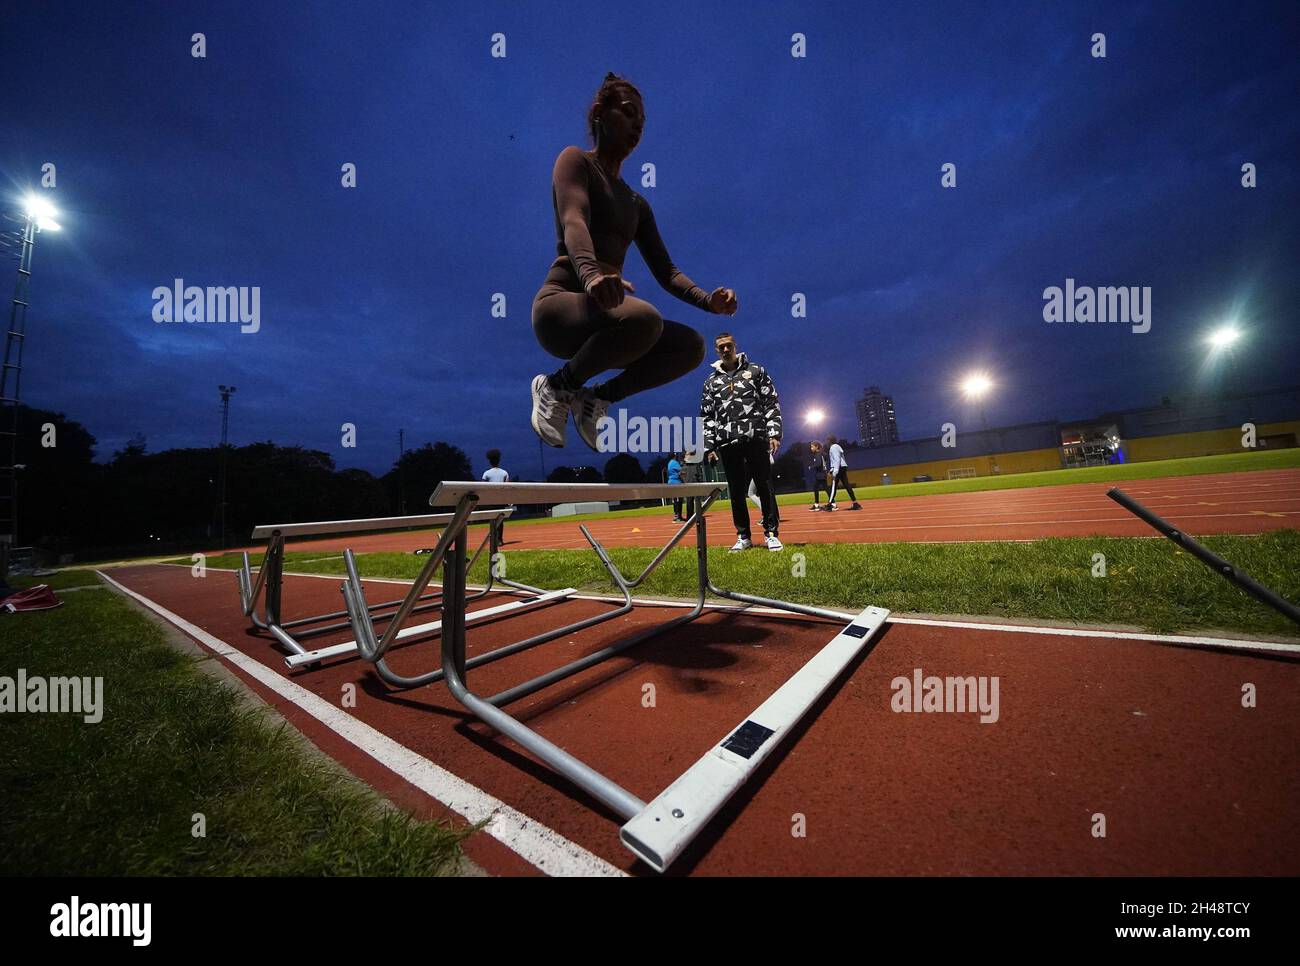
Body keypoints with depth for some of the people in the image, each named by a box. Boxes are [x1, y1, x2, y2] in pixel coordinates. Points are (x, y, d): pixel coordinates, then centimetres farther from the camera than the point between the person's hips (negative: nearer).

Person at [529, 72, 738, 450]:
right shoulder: (575, 160, 7)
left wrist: (708, 299, -4)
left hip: (604, 315, 7)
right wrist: (590, 272, -40)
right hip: (559, 303, -6)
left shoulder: (637, 203, 26)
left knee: (692, 346, -6)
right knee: (644, 318, -36)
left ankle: (596, 398, -1)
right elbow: (573, 221, -17)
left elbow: (666, 271, 16)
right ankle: (556, 387, -13)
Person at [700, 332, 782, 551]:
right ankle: (743, 537, 14)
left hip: (756, 439, -2)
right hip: (727, 444, 2)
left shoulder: (756, 371, 11)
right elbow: (707, 416, 12)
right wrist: (709, 446, 4)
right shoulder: (711, 382, 15)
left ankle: (771, 533, 9)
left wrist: (774, 433, -6)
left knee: (765, 487, -1)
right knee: (736, 491, 5)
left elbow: (772, 404, 5)